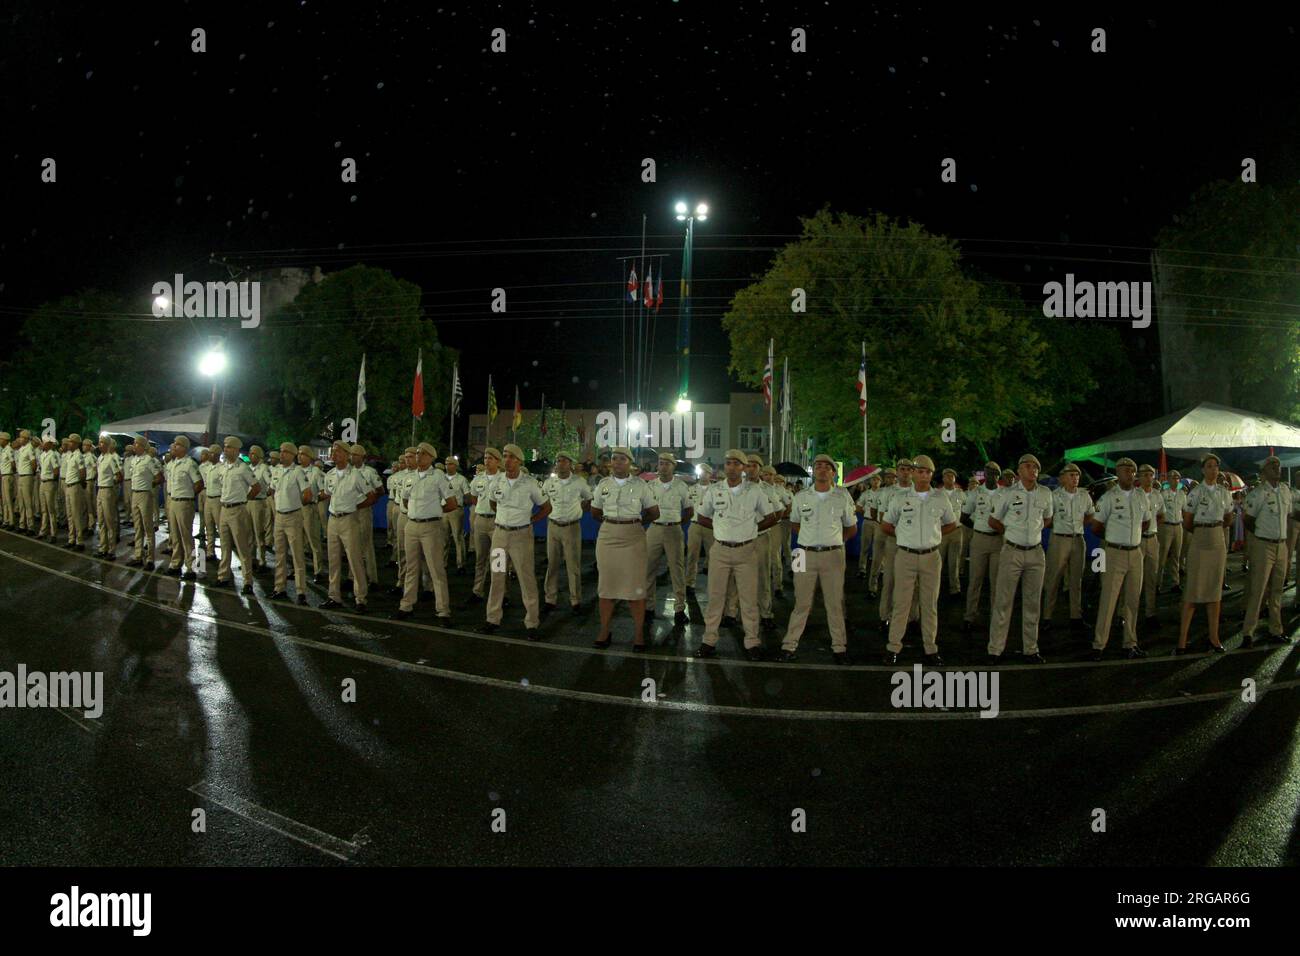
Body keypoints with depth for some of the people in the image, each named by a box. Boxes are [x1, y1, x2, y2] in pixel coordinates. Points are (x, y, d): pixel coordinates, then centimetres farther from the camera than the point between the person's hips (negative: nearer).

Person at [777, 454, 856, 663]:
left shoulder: (843, 497, 3)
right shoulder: (801, 497, 7)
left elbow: (852, 529, 12)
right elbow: (794, 524, 20)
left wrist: (833, 540, 8)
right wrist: (812, 537, 10)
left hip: (833, 555, 0)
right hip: (806, 554, 1)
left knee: (835, 603, 4)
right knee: (802, 603, 3)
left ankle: (839, 647, 13)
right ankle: (789, 646, 8)